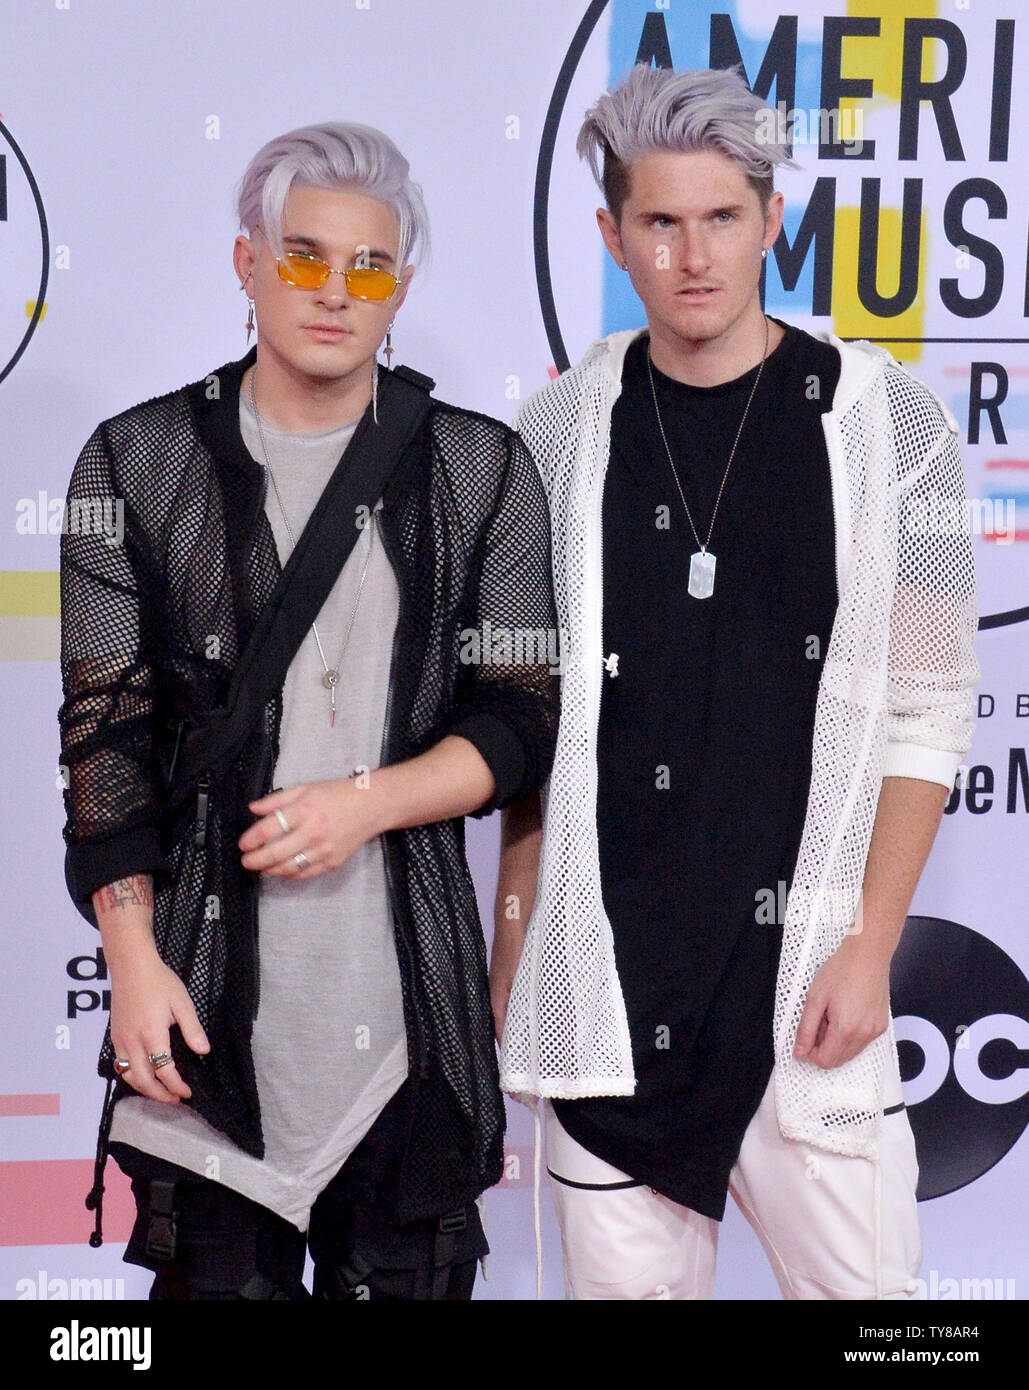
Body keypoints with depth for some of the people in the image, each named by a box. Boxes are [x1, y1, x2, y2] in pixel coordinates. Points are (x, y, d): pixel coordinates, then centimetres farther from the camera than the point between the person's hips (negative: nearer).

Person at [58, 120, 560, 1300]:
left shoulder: (480, 470, 5)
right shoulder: (139, 462, 4)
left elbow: (518, 722, 4)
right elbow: (105, 728, 2)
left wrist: (367, 800, -13)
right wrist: (134, 957, -5)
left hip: (408, 985, 1)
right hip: (205, 988, 0)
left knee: (408, 1276, 10)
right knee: (215, 1272, 7)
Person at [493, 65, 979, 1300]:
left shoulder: (885, 423, 0)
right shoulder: (559, 434, 4)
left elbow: (926, 711, 1)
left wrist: (869, 945, -6)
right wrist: (510, 957, 7)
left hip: (803, 959, -1)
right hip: (602, 971, 2)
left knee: (859, 1275, 2)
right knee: (627, 1274, 8)